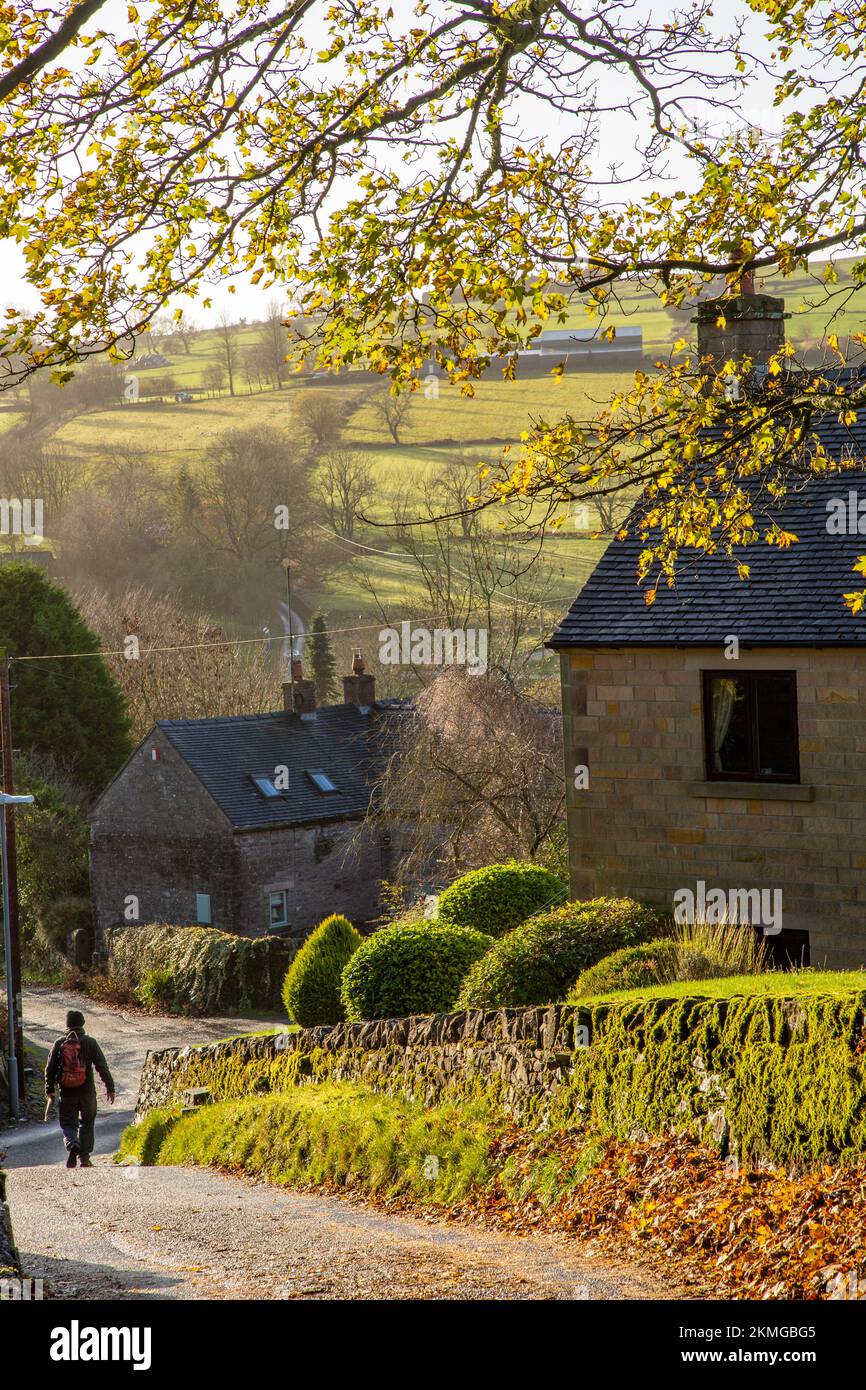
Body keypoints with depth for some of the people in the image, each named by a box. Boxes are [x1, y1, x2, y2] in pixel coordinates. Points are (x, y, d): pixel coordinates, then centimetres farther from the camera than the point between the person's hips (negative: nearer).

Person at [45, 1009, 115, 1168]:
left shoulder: (59, 1044, -1)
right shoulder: (90, 1043, -4)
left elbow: (50, 1069, 4)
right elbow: (102, 1067, -6)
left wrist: (49, 1090, 16)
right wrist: (110, 1088, 0)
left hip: (66, 1093, 0)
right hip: (87, 1092, 0)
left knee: (68, 1124, 7)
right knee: (86, 1124, 16)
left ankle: (72, 1144, -24)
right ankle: (84, 1158, 15)